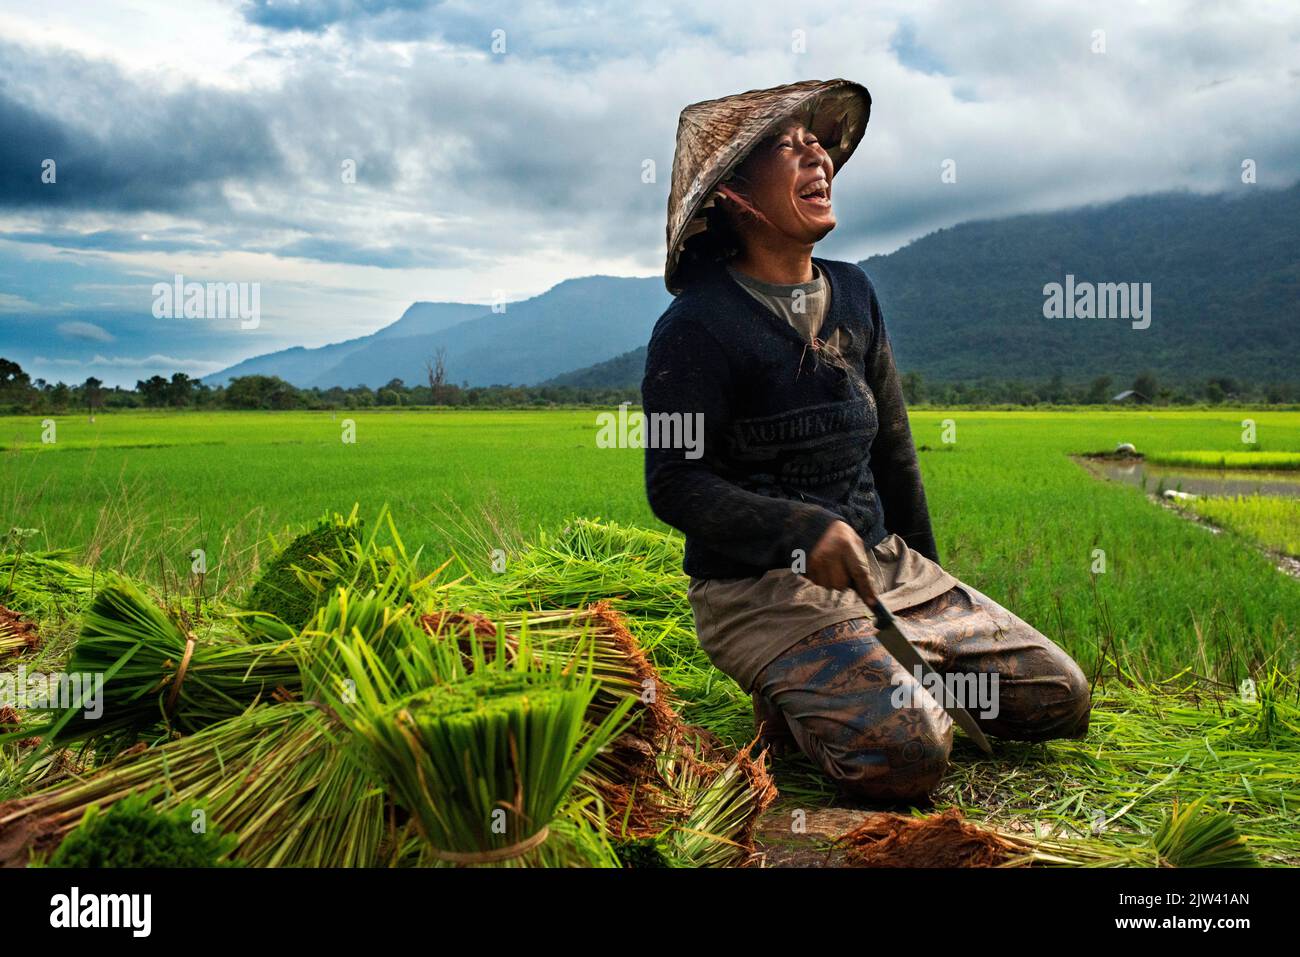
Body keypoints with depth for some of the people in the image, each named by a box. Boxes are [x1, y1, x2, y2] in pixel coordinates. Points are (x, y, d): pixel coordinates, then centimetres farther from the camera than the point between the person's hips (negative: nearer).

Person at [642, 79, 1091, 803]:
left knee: (1062, 699, 2)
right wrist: (804, 530, -27)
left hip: (888, 564, 7)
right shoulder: (696, 326, -11)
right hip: (761, 588, -7)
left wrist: (929, 575, 21)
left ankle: (869, 682, 14)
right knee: (908, 755, -26)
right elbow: (674, 483, -14)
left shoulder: (854, 294, 10)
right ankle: (793, 697, 2)